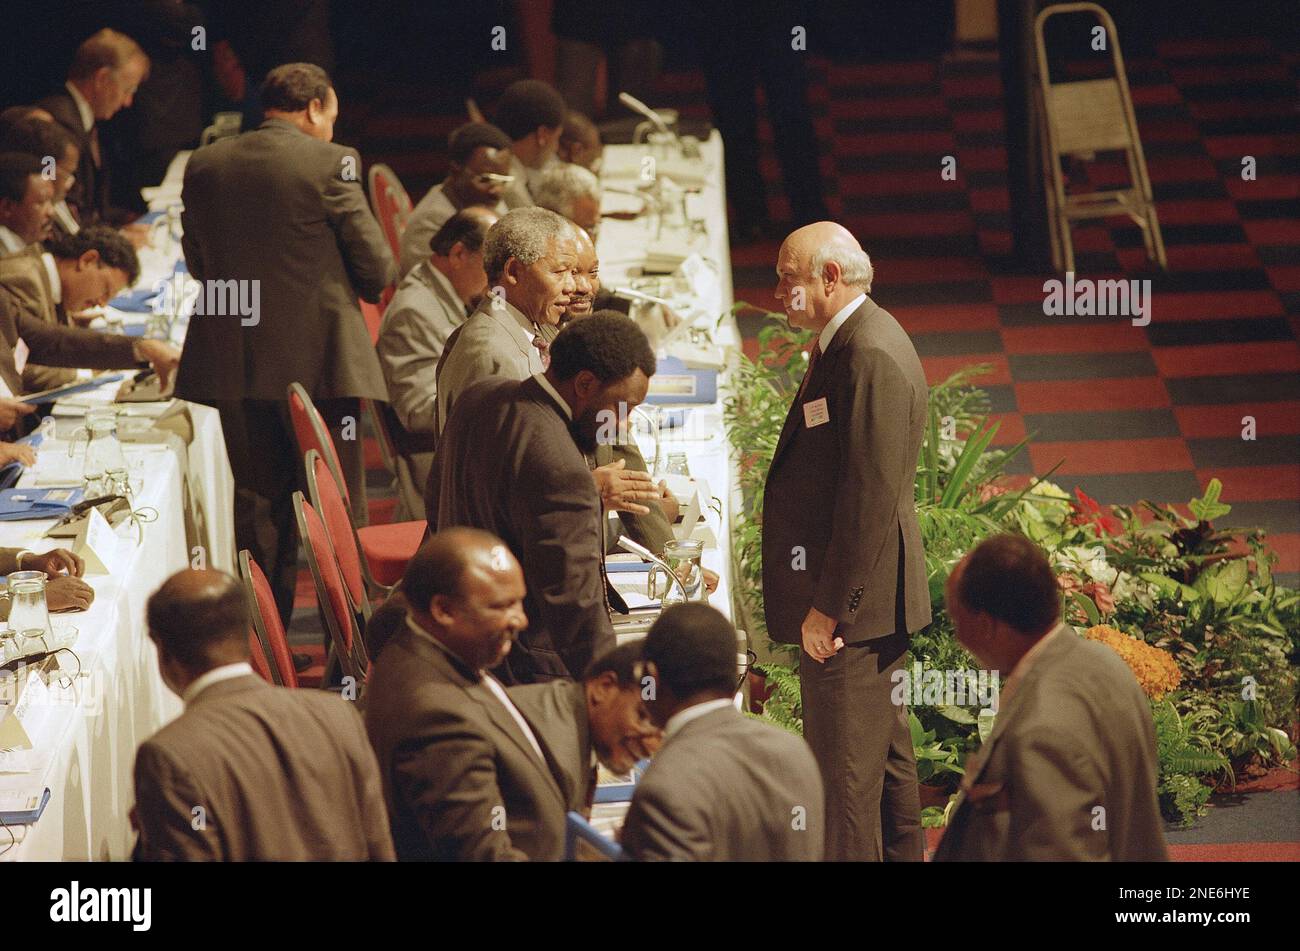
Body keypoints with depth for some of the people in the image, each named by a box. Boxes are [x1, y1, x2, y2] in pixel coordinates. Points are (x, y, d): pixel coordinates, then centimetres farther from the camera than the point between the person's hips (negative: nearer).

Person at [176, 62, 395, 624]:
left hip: (232, 361, 4)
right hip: (318, 361, -4)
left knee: (256, 503, 13)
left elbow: (196, 262, 12)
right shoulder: (330, 164, -10)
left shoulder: (205, 166, 4)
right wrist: (362, 287, 15)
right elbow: (377, 268, -6)